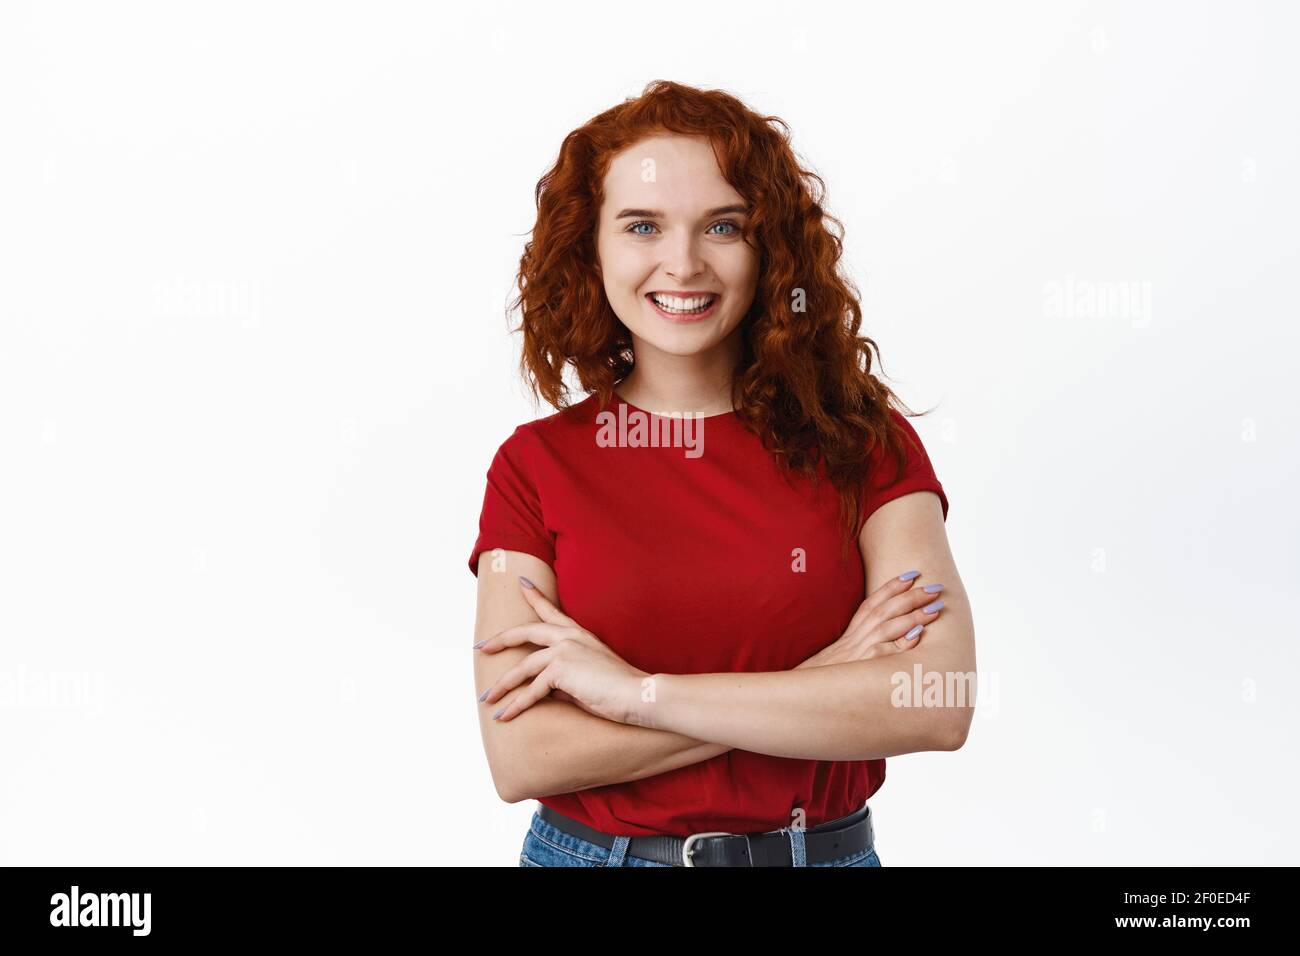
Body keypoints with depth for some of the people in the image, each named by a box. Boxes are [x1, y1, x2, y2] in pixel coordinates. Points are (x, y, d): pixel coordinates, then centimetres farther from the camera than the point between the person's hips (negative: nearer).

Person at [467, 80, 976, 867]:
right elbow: (520, 758, -15)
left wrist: (638, 691, -19)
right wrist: (812, 685, -18)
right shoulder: (536, 464, -6)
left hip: (826, 848, 0)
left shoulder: (864, 440, -6)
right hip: (589, 847, 0)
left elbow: (939, 707, -18)